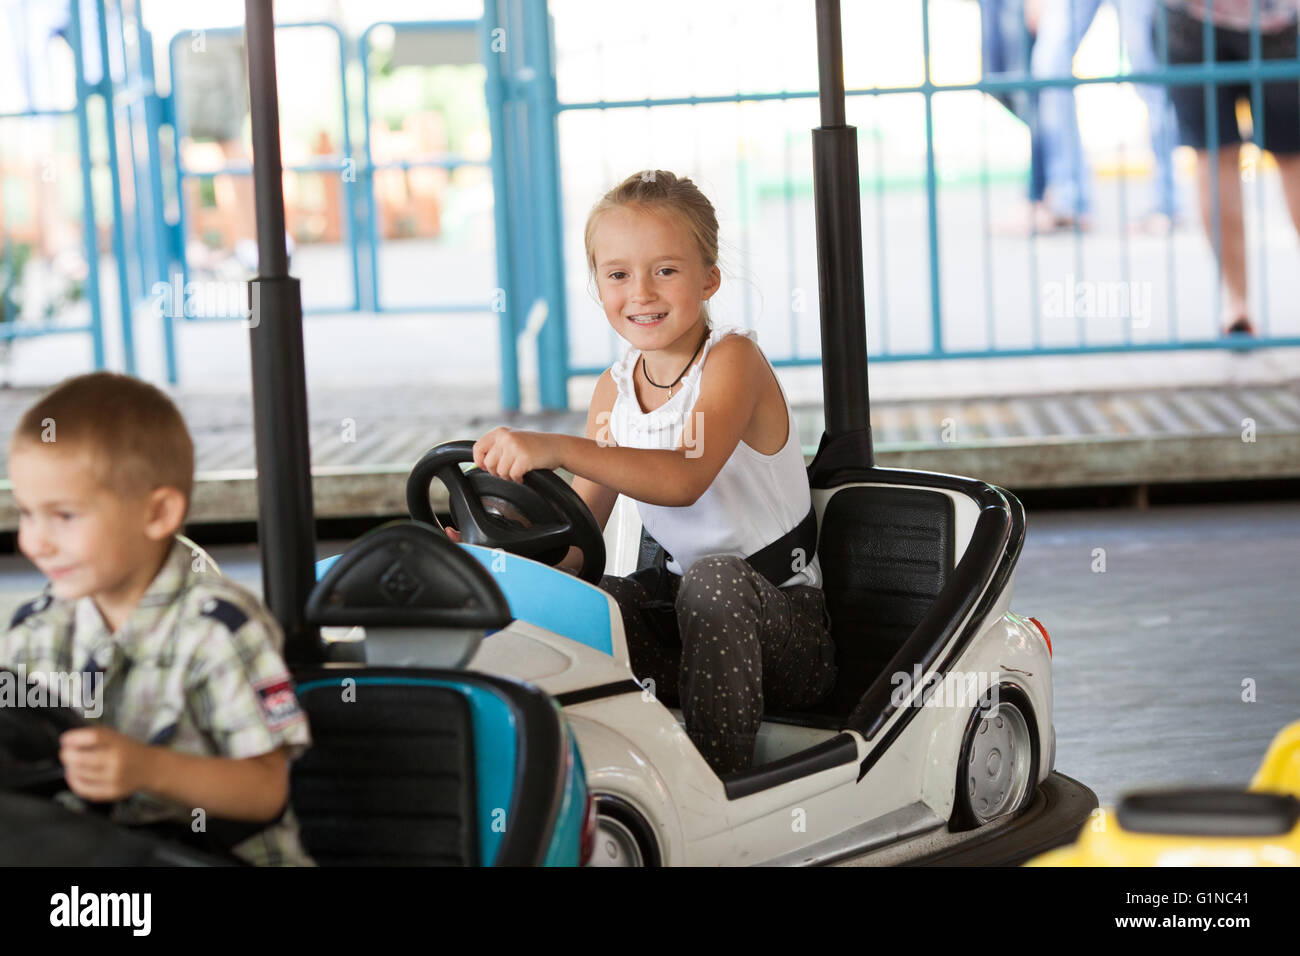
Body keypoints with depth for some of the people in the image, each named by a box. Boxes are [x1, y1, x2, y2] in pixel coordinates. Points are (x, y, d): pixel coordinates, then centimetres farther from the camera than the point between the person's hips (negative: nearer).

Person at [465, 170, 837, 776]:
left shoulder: (732, 360, -15)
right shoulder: (614, 390, 5)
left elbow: (685, 477, -34)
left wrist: (556, 448, -47)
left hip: (785, 615, -5)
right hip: (684, 605, 5)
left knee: (714, 578, -37)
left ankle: (724, 780, -29)